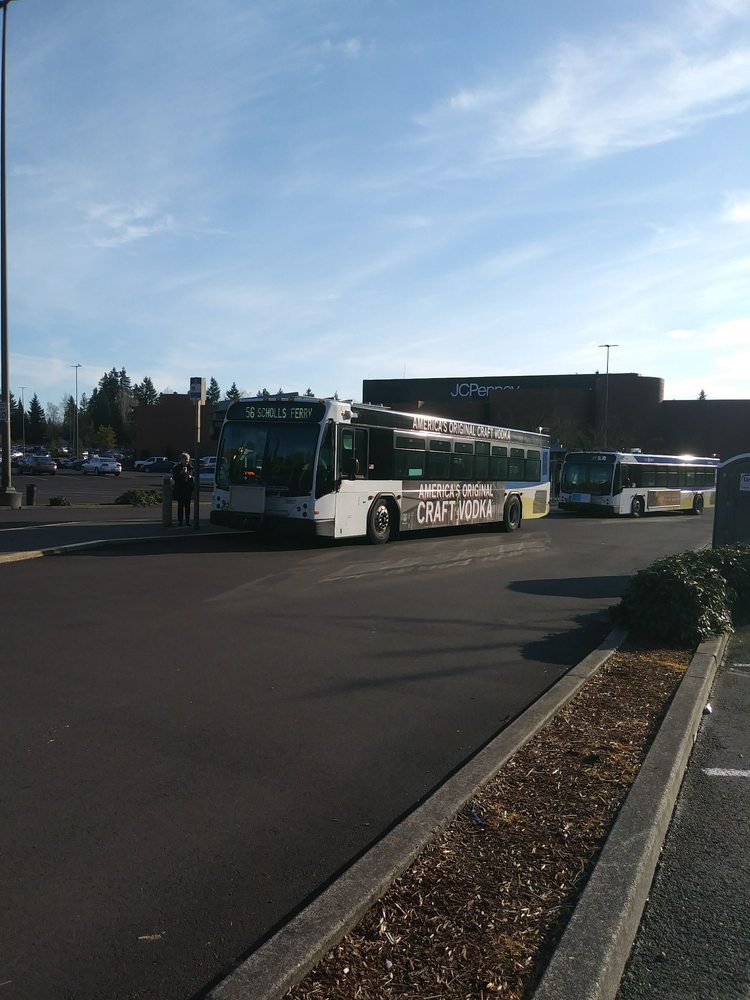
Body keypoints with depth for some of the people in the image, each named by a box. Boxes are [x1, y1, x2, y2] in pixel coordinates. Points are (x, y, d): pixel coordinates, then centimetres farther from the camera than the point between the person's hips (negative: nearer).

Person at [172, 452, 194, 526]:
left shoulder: (190, 468, 6)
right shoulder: (177, 468, 1)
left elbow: (194, 478, 10)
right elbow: (174, 477, -4)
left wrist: (190, 477, -11)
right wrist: (181, 473, -16)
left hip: (188, 489, 2)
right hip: (180, 489, -2)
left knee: (187, 506, 3)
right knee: (180, 505, 0)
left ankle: (187, 521, 8)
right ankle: (180, 521, 4)